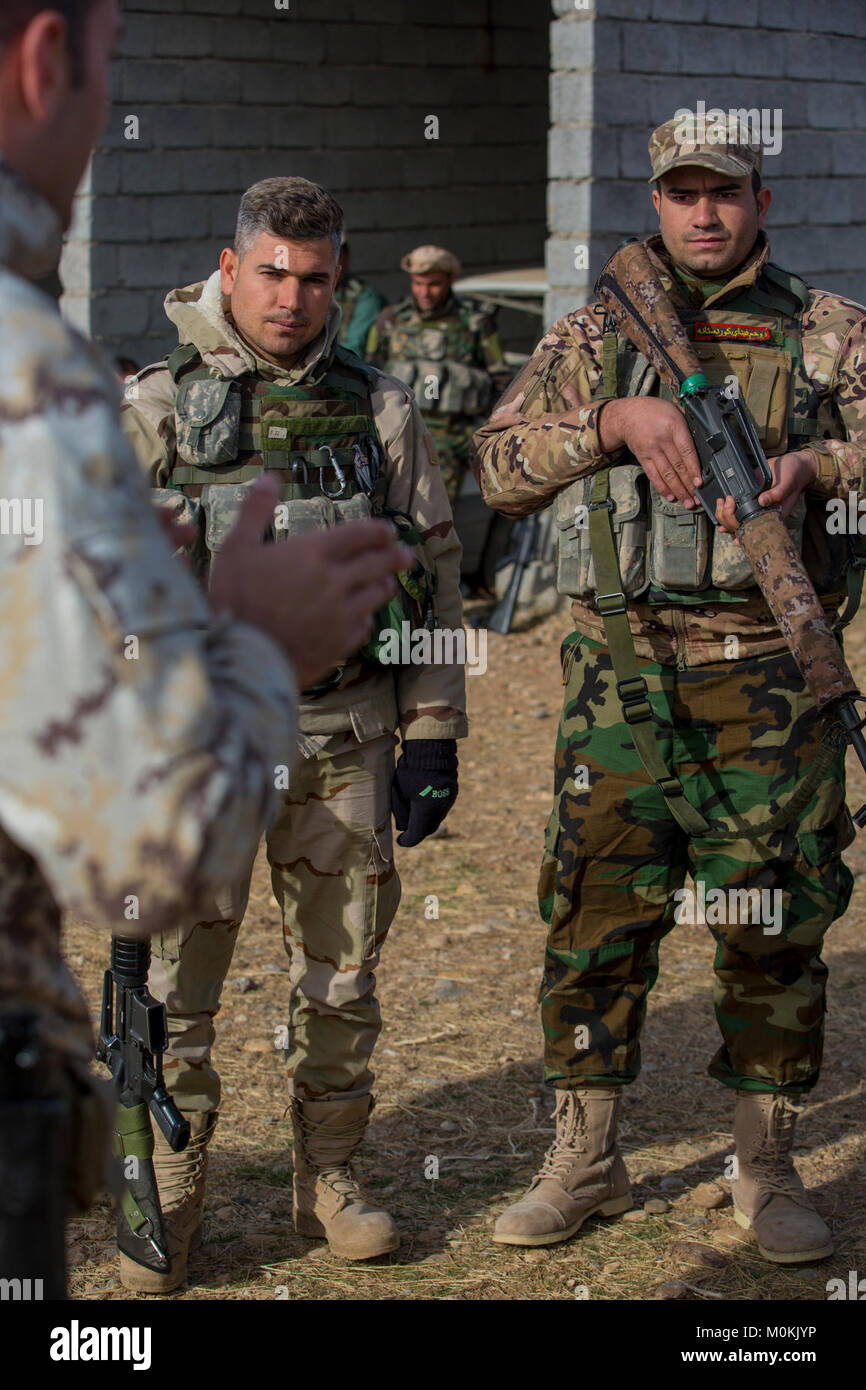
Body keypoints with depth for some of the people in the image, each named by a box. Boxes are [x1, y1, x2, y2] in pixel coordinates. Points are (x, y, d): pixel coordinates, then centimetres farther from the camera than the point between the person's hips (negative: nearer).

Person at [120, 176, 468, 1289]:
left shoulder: (380, 410, 6)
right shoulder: (152, 407, 0)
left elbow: (437, 572, 10)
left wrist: (433, 731, 5)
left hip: (347, 734, 2)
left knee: (341, 975, 11)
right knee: (173, 982, 0)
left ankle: (329, 1178, 26)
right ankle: (167, 1201, 13)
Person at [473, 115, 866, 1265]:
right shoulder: (592, 336, 9)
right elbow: (500, 467, 0)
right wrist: (613, 418, -15)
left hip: (768, 672, -1)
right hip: (622, 670, 1)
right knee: (598, 912, 4)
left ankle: (768, 1167, 18)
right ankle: (585, 1159, 18)